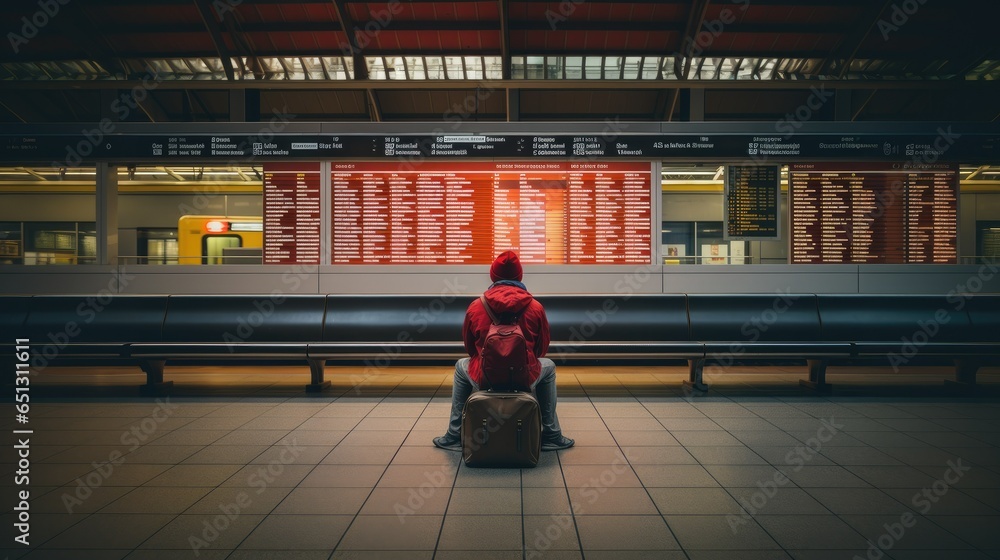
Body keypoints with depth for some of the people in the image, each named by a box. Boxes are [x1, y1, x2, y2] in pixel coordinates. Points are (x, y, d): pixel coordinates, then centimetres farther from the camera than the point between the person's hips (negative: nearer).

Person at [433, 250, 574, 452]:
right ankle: (552, 436, 32)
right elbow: (542, 349, 8)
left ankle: (453, 437, 34)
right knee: (548, 367, 33)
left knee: (461, 366, 34)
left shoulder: (475, 306, -3)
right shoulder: (535, 307, -4)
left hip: (484, 380, 1)